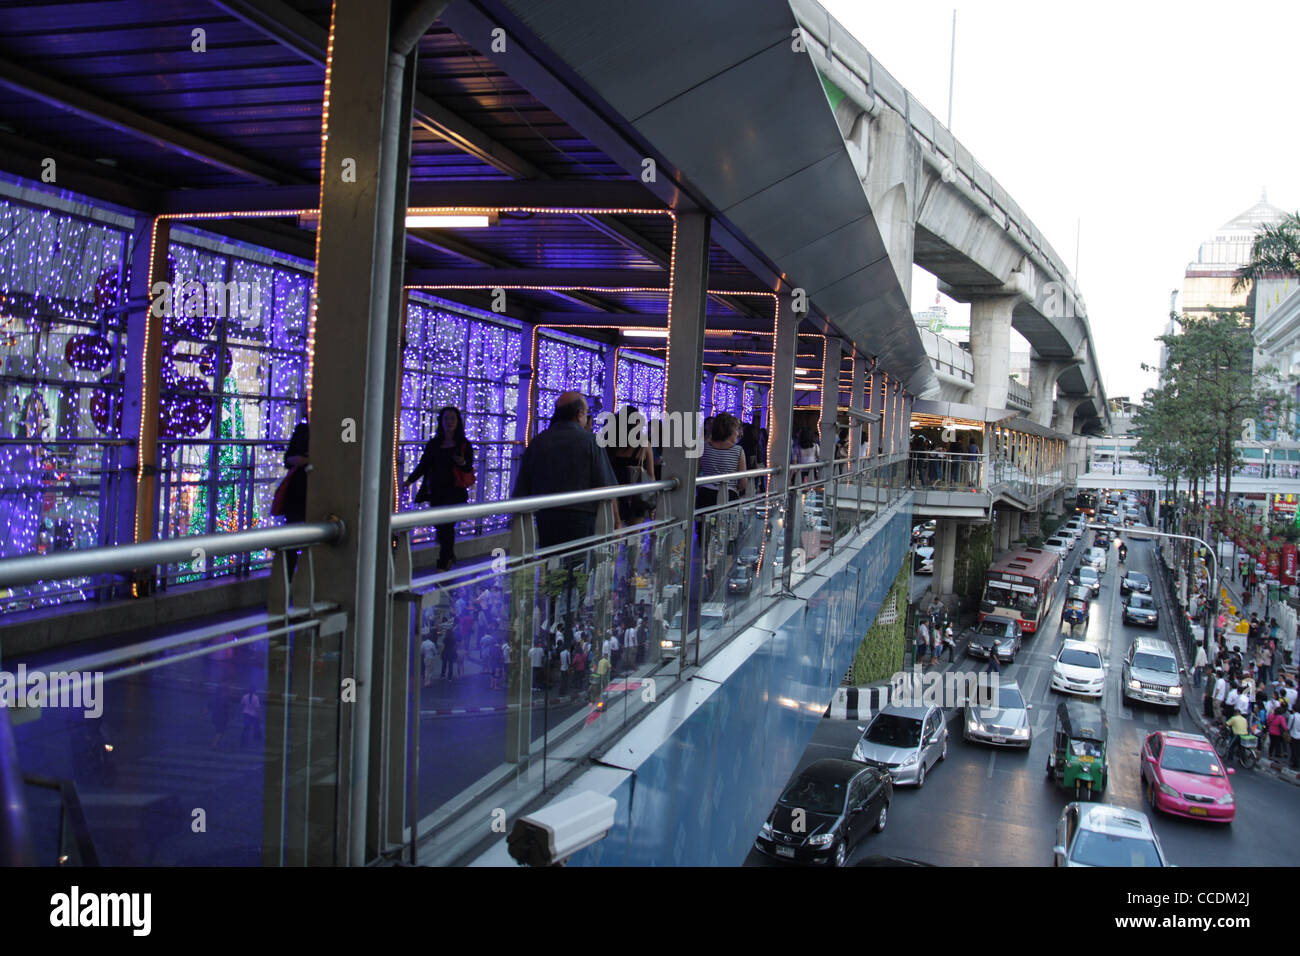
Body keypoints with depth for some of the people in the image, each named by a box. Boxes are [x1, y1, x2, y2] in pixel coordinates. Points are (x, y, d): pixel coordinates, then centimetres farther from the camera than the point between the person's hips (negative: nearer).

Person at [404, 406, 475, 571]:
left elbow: (469, 469, 0)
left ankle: (443, 565, -2)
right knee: (439, 526, 6)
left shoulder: (464, 445, 2)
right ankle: (449, 556, 29)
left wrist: (463, 463, -22)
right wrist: (410, 479, -6)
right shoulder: (433, 443, 10)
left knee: (447, 526, -8)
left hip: (455, 491, -3)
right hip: (435, 492, 3)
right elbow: (423, 465, 7)